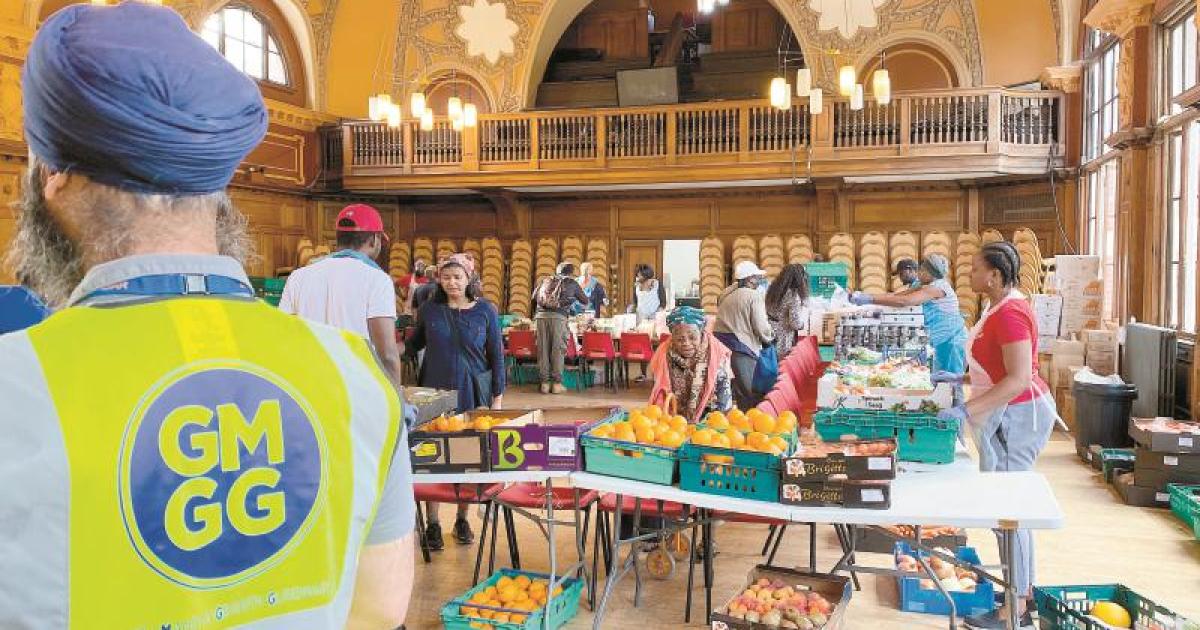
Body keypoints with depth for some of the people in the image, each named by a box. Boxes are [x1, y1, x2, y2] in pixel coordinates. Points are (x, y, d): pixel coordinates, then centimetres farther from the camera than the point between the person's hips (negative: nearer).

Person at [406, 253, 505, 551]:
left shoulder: (485, 311, -2)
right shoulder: (429, 309, 1)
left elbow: (496, 356, 2)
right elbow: (416, 343, 18)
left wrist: (498, 397, 1)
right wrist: (398, 349, 0)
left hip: (472, 392, 0)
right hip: (435, 392, 1)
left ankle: (462, 519, 25)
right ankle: (432, 524, 14)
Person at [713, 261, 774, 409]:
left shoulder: (726, 295, 14)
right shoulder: (754, 296, -6)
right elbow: (761, 327, -9)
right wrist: (770, 338, 8)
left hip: (720, 345, 7)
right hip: (742, 348, -7)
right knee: (750, 395, -2)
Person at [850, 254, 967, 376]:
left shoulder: (937, 287, -18)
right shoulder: (926, 286, 11)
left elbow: (904, 301, -29)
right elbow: (896, 295, 2)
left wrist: (870, 299, -31)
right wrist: (866, 296, -11)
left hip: (952, 342, -9)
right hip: (942, 343, 9)